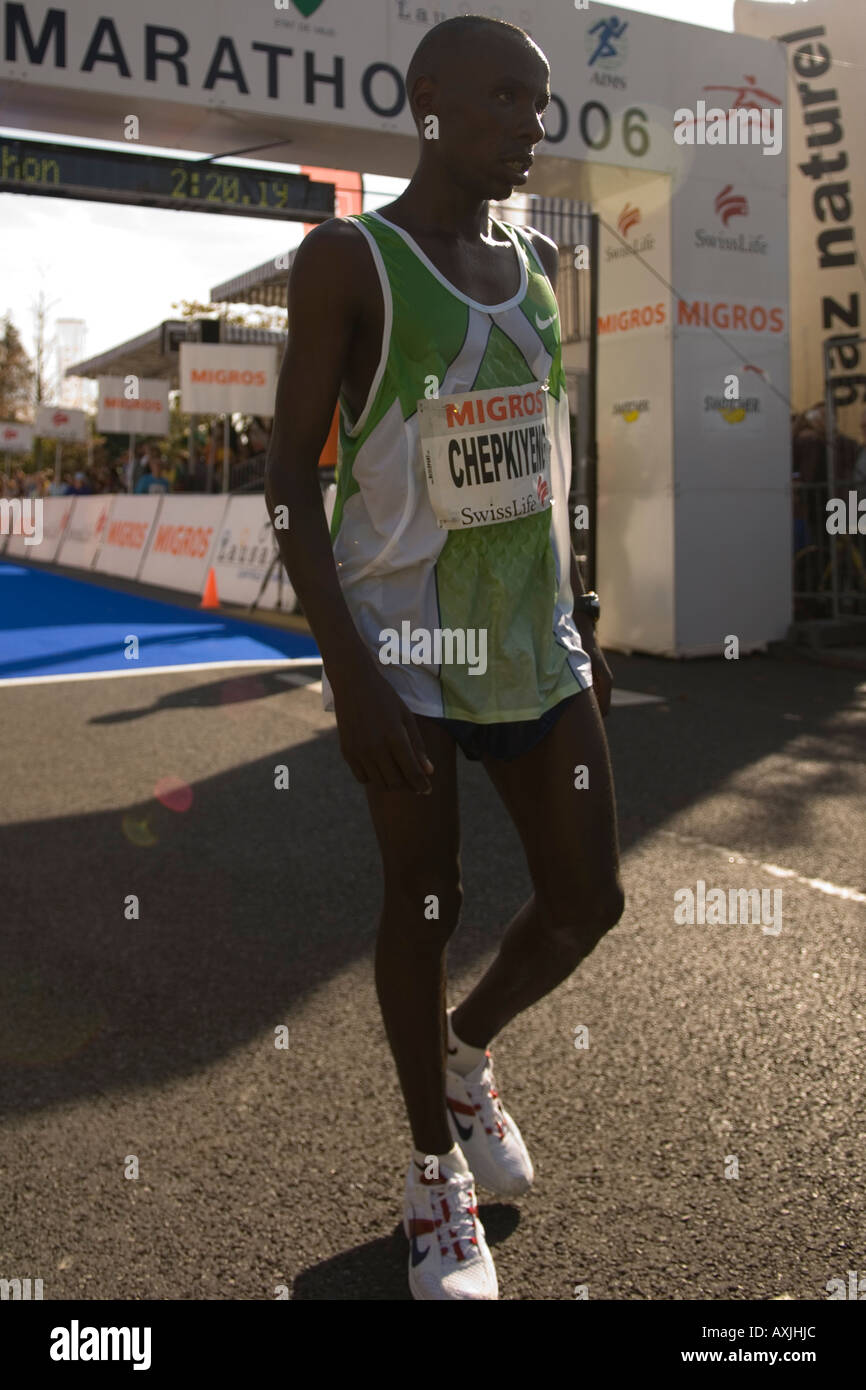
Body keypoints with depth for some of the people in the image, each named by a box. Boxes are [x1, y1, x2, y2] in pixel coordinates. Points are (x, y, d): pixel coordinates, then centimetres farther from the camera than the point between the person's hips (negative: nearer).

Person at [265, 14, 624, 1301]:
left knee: (589, 900, 7)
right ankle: (435, 1171, 27)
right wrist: (348, 671, -18)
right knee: (426, 902, 4)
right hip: (406, 639, -6)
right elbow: (290, 474, -11)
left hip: (532, 636, 6)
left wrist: (582, 618, 16)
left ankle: (467, 1052, 38)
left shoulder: (538, 261, 12)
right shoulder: (349, 258, -7)